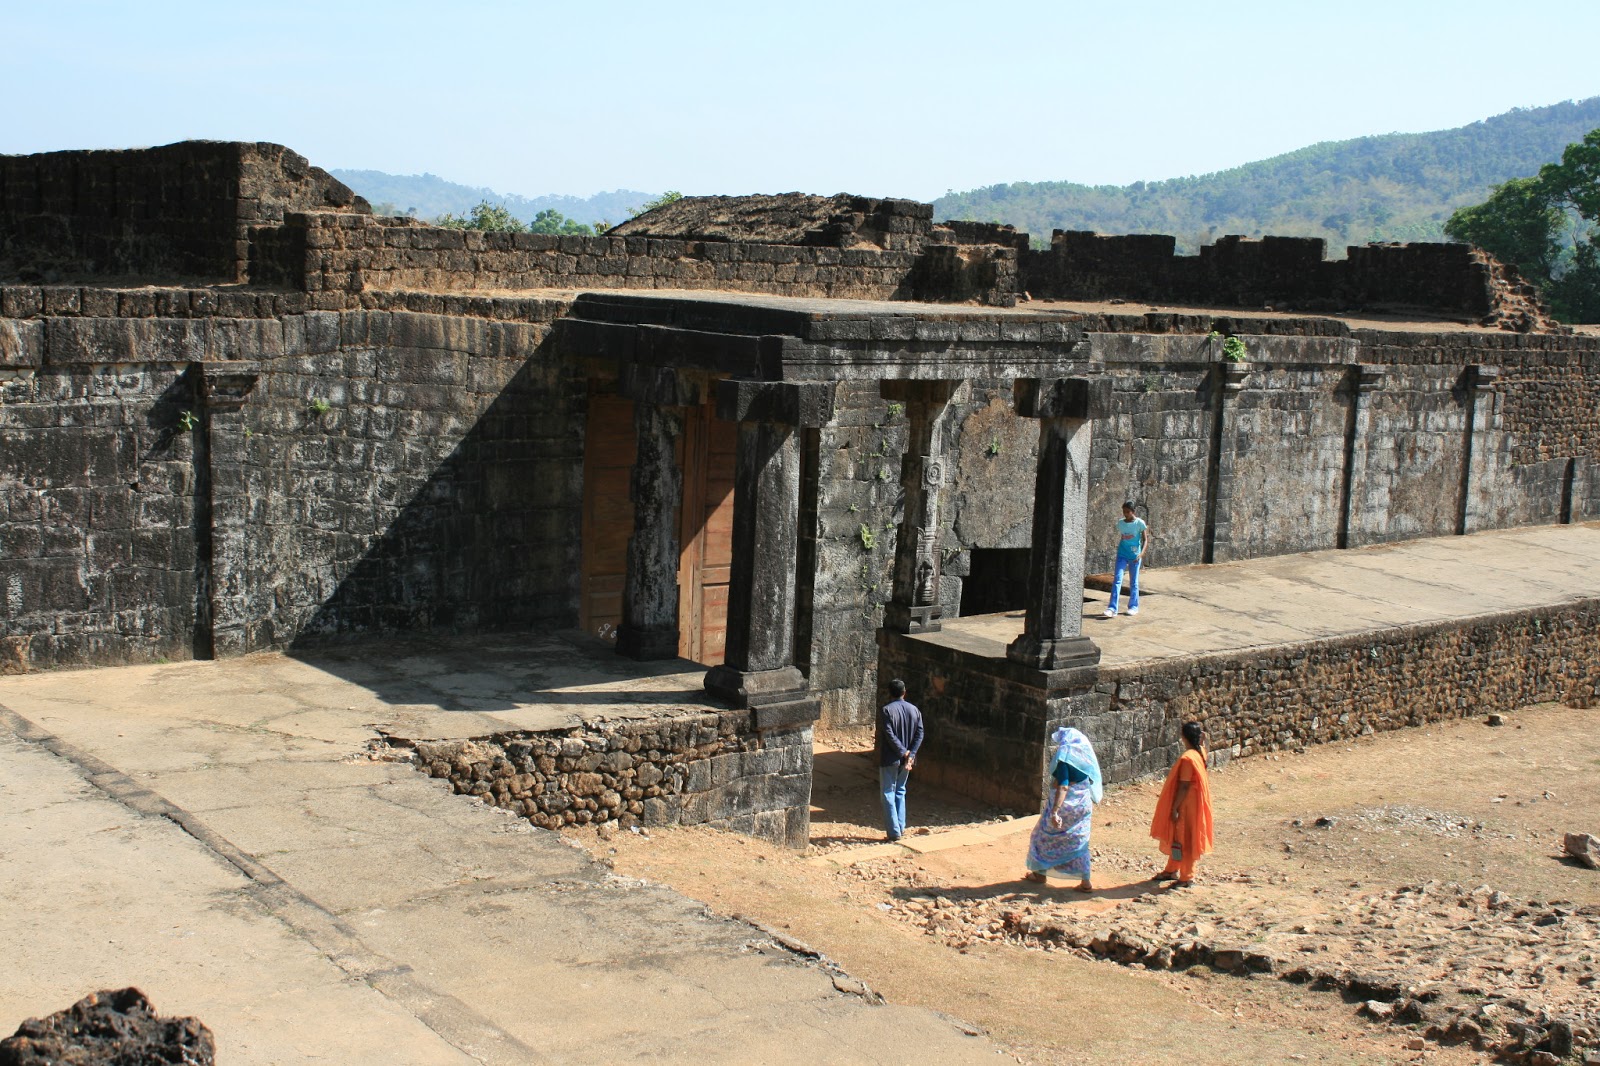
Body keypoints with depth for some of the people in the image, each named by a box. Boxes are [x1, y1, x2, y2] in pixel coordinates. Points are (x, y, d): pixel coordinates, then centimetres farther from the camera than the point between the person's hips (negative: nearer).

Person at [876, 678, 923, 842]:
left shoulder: (886, 710, -12)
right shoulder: (914, 710, 3)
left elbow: (890, 736, -19)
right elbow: (919, 735, -2)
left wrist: (904, 752, -12)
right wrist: (910, 755, -8)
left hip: (889, 759, -5)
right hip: (906, 760, 5)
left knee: (888, 794, 1)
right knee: (900, 792, 19)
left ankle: (894, 832, -2)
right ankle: (901, 828, 19)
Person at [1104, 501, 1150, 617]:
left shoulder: (1140, 523, -8)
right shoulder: (1120, 523, 3)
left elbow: (1145, 540, -7)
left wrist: (1141, 553, -21)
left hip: (1135, 556, -3)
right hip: (1122, 554, 3)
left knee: (1133, 582, 8)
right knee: (1117, 580, -8)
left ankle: (1133, 606, 22)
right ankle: (1112, 608, -14)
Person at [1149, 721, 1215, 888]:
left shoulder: (1187, 758, -24)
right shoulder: (1200, 753, 1)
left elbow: (1184, 786, -24)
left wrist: (1175, 808, -19)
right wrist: (1203, 740, 9)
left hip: (1186, 806, -9)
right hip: (1193, 804, 9)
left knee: (1183, 840, 1)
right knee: (1175, 837, 20)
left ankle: (1187, 877, 9)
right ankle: (1172, 870, 32)